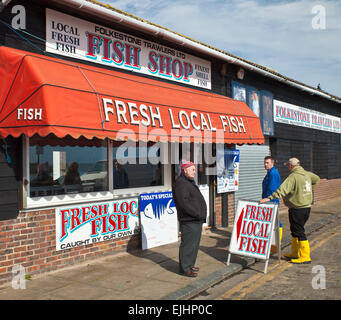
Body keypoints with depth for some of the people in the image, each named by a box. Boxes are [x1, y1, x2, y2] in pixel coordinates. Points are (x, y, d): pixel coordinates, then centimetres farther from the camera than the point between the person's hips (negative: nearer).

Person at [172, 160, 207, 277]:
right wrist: (197, 214, -20)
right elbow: (183, 203, -25)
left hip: (196, 220, 10)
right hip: (189, 221, -10)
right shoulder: (180, 183, -16)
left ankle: (190, 264, 28)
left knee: (194, 243, 16)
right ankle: (185, 268, 5)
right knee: (188, 244, -4)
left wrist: (202, 214, 14)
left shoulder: (190, 182, 19)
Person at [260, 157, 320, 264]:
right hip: (307, 207, 9)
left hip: (297, 209, -9)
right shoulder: (307, 174, 9)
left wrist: (269, 198, -34)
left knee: (298, 232, -2)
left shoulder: (293, 176, -19)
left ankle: (305, 257, 2)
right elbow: (316, 179, 30)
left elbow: (283, 189, -30)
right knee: (295, 231, 18)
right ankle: (295, 253, 28)